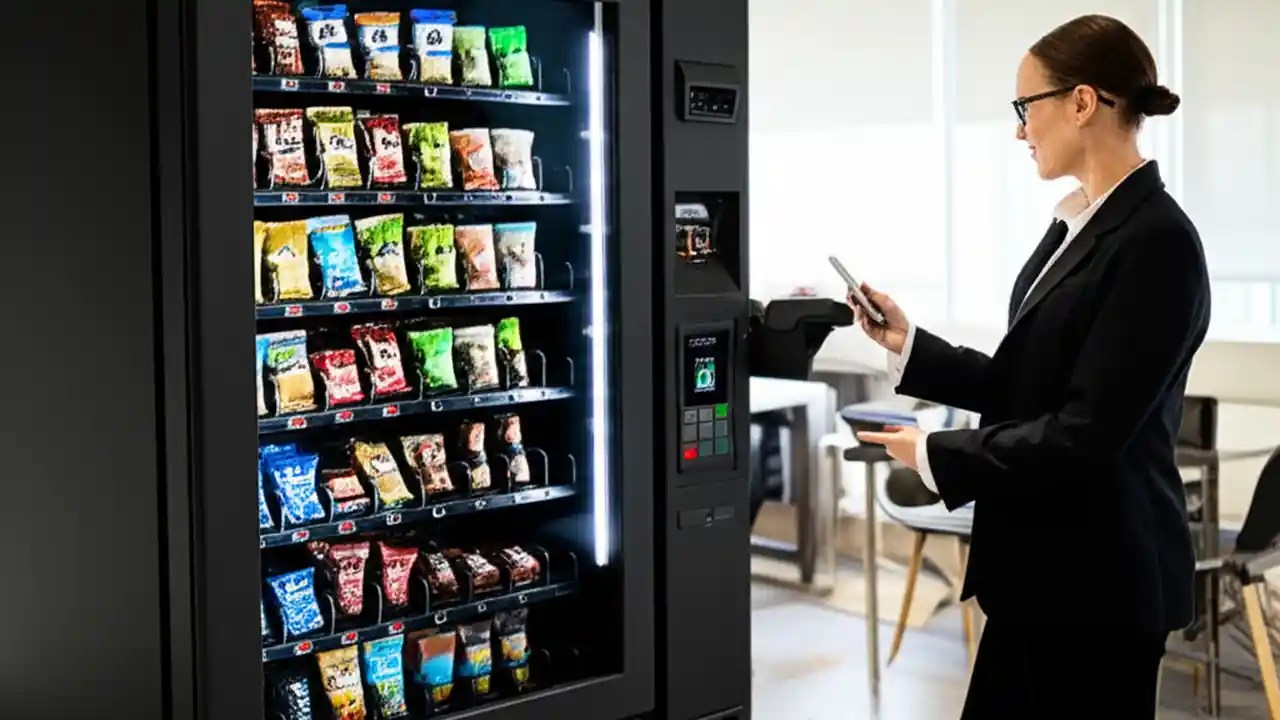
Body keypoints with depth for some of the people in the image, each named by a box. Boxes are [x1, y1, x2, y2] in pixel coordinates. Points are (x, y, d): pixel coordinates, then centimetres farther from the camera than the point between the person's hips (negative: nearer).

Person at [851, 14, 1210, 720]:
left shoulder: (1156, 240, -19)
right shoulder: (1076, 224, 10)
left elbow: (1086, 433, -22)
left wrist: (936, 455, -14)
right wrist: (909, 345, 6)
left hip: (1099, 576, -9)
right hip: (1048, 568, 9)